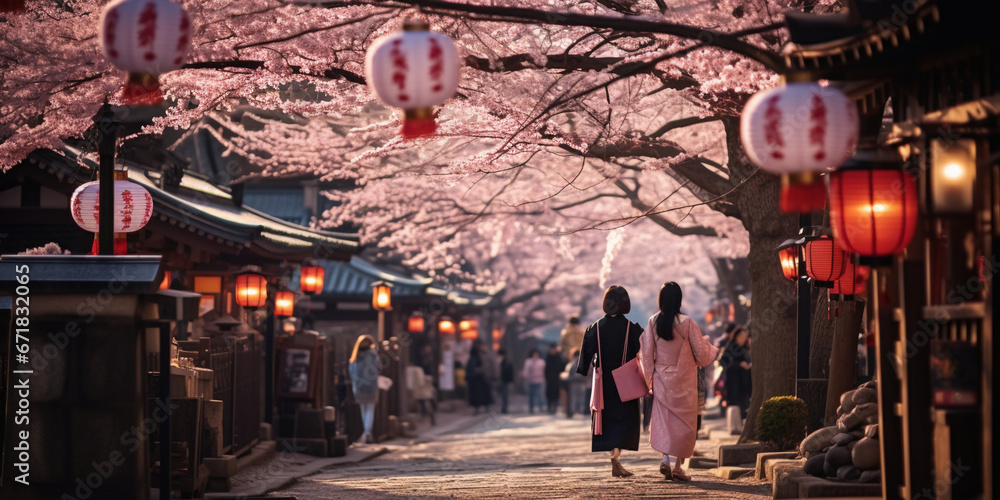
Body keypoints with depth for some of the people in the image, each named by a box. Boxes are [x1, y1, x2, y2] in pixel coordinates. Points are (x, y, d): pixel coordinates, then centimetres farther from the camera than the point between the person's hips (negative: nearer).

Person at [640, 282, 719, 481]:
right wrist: (707, 342, 16)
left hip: (662, 379, 2)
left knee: (664, 419, 10)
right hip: (683, 380, -2)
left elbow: (647, 353, -1)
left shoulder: (653, 322, -6)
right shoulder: (687, 323, -14)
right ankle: (678, 465, 4)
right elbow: (701, 352, -7)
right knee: (684, 421, 7)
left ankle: (666, 459, -6)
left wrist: (649, 376, 11)